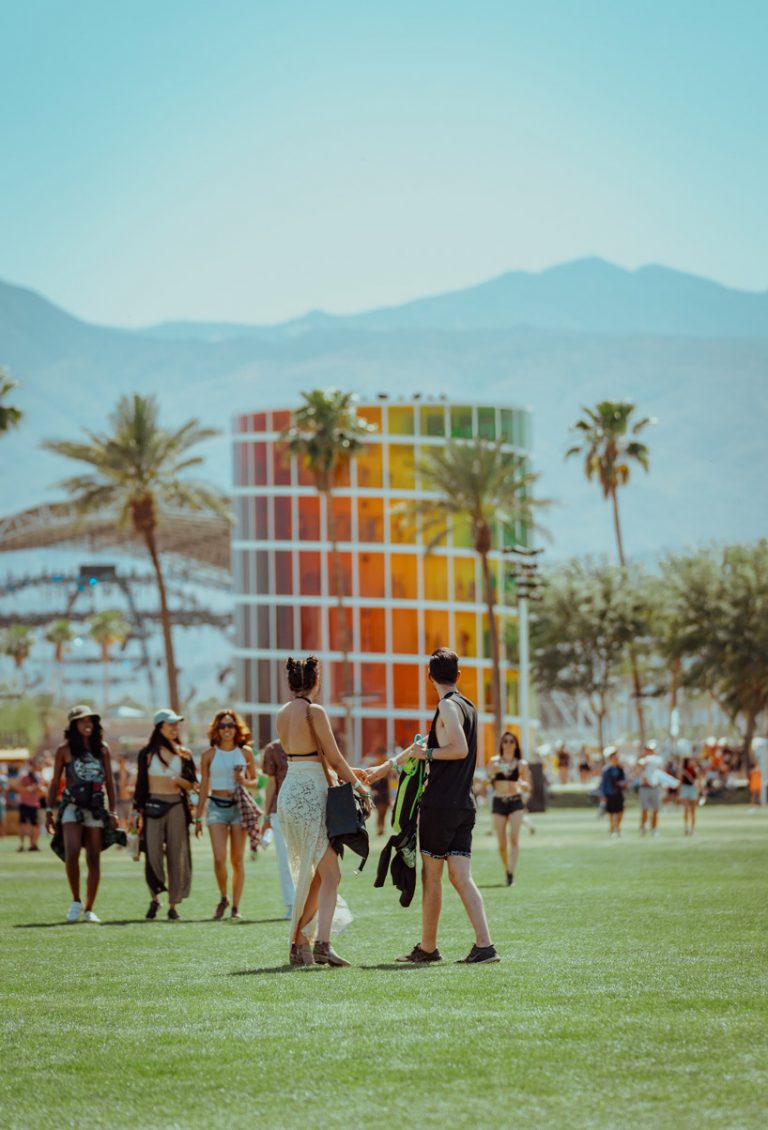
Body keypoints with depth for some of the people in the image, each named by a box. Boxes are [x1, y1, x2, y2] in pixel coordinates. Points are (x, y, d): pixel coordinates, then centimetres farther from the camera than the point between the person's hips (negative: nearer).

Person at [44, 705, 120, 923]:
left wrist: (113, 811, 7)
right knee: (72, 853, -19)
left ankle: (89, 909, 10)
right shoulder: (65, 749, 3)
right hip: (72, 806, -2)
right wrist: (49, 810, 3)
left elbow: (109, 781, 12)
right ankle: (76, 901, -1)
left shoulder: (101, 749, 9)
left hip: (96, 808, 2)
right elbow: (55, 781, 7)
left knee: (94, 860, 1)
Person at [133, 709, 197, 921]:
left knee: (177, 855, -1)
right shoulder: (147, 754, 5)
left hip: (176, 807, 2)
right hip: (153, 806, -2)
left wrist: (180, 781, -11)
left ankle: (173, 905, 7)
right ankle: (154, 899, 9)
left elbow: (191, 784, 11)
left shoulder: (184, 754, 9)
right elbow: (141, 784, 6)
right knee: (153, 854, -9)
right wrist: (140, 813, 1)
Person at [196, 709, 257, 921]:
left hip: (239, 806, 1)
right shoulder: (209, 754, 3)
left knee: (237, 859, 2)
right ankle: (223, 898, 11)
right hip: (217, 806, -1)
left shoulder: (245, 752, 4)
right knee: (219, 858, -12)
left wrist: (245, 782, -11)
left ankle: (235, 907, 9)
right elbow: (204, 787, 7)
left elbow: (254, 780, 13)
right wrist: (199, 817, 7)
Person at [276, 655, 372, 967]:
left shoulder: (282, 714, 11)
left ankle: (299, 944, 14)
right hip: (311, 792, -8)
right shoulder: (314, 711, -11)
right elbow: (334, 758, -10)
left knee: (312, 876, 15)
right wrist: (358, 786, 2)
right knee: (329, 874, -7)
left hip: (289, 792, 8)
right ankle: (322, 943, -20)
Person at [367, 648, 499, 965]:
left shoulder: (448, 706, -7)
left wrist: (426, 753, -8)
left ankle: (427, 948, 9)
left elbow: (460, 749, -21)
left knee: (431, 874, 2)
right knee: (460, 876, 1)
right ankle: (484, 945, -11)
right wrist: (387, 765, 35)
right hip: (464, 804, 7)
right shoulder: (467, 706, 20)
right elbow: (427, 743, 29)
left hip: (440, 804, -7)